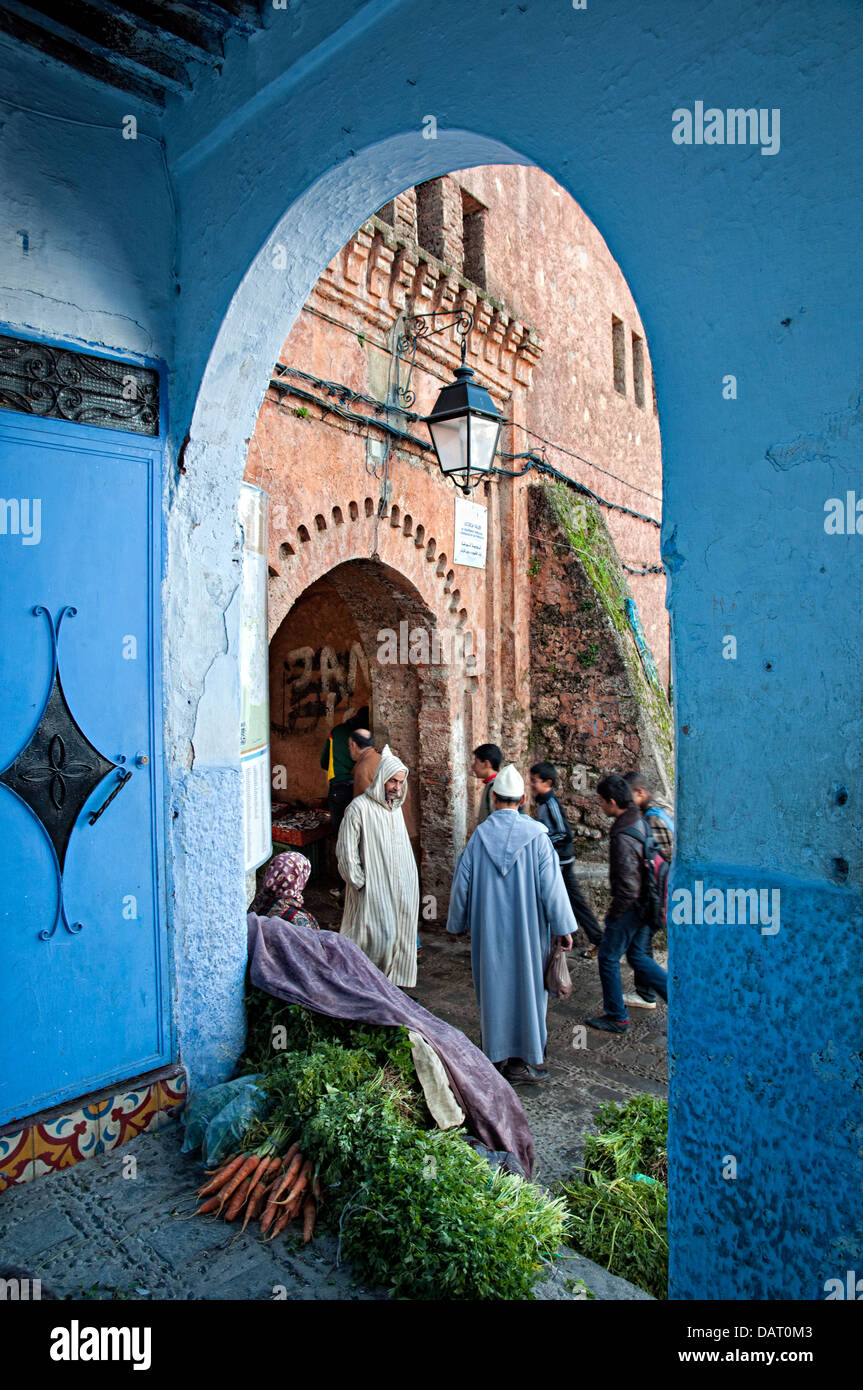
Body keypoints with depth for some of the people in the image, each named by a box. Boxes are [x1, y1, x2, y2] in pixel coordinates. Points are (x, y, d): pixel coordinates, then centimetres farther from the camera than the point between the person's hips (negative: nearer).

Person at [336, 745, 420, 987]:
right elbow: (346, 851, -12)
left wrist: (410, 879, 16)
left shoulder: (395, 807, 11)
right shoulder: (359, 807, -13)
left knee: (398, 933, 9)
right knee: (381, 935, -8)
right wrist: (359, 883, -11)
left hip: (400, 885, 7)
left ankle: (394, 981, 22)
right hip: (374, 887, -7)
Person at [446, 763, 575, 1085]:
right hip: (527, 927, -1)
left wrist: (457, 923, 15)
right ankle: (523, 1059, 12)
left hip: (488, 929, 2)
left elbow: (462, 883, 2)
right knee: (527, 985, 9)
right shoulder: (536, 835, -9)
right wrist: (563, 927, -2)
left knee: (494, 986, 12)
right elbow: (551, 884, -10)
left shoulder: (479, 836, -4)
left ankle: (498, 1056, 21)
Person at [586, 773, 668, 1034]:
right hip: (646, 905, 9)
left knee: (608, 958, 9)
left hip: (630, 908, -9)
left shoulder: (623, 838, -27)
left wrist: (614, 913, -12)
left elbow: (628, 888, -25)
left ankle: (617, 1017, 22)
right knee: (637, 956, 21)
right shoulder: (640, 821, 1)